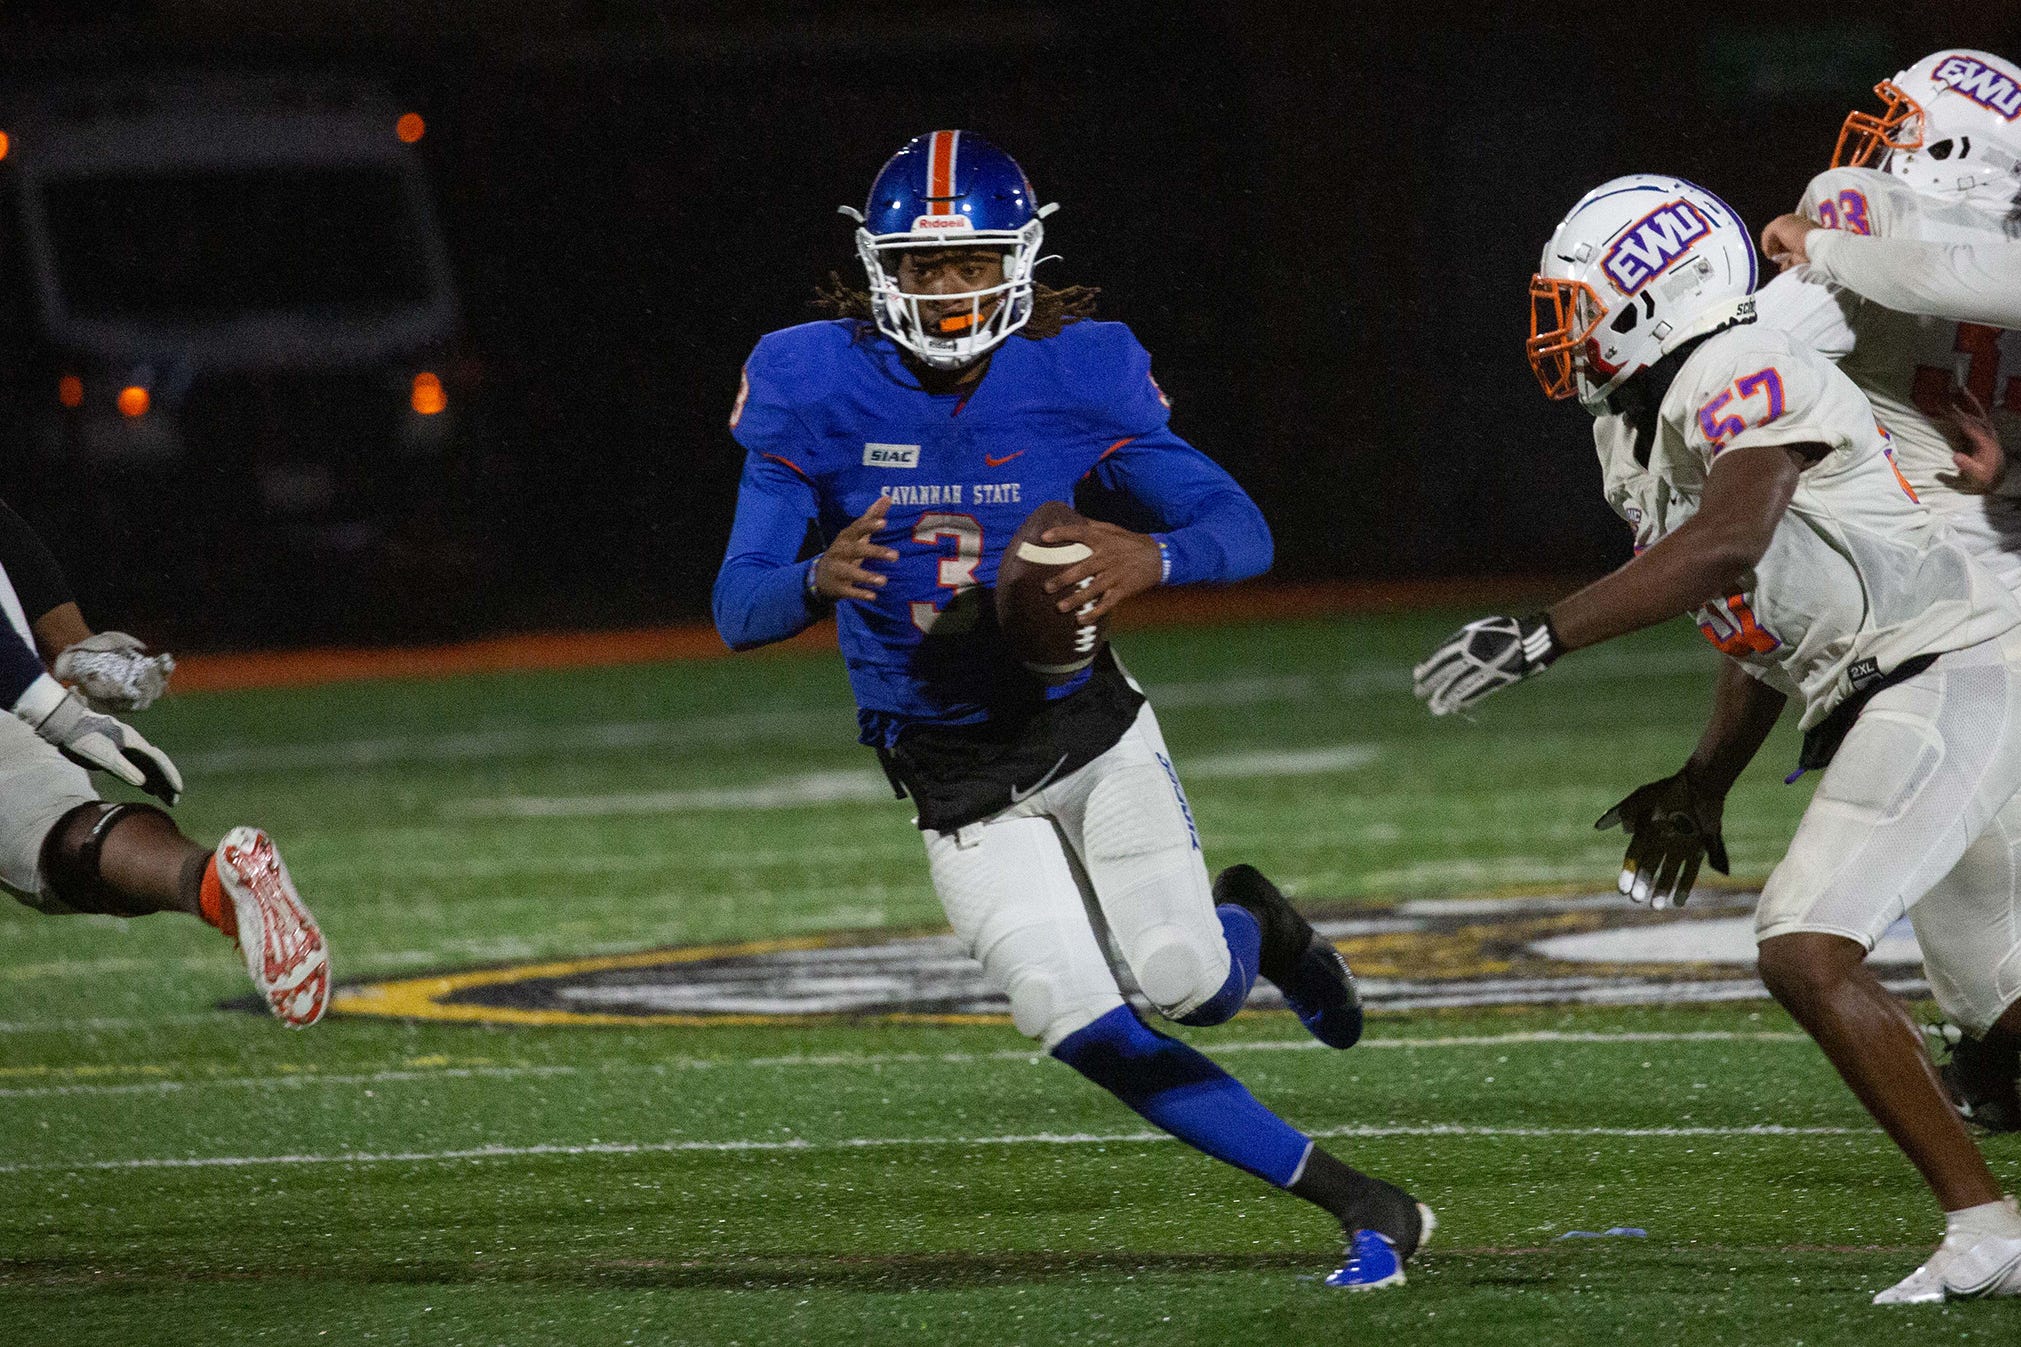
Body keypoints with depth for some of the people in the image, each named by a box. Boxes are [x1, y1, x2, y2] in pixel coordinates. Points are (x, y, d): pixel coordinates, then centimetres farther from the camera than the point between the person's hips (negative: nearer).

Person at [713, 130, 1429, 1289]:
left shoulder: (1077, 378, -12)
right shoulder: (815, 390, -12)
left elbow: (1243, 530, -9)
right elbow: (739, 610, -12)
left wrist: (1150, 558, -32)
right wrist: (819, 581, -36)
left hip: (1087, 728, 0)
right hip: (954, 784, 0)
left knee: (1189, 986, -11)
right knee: (1082, 1025, -11)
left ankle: (1253, 925, 30)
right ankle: (1360, 1204, 1)